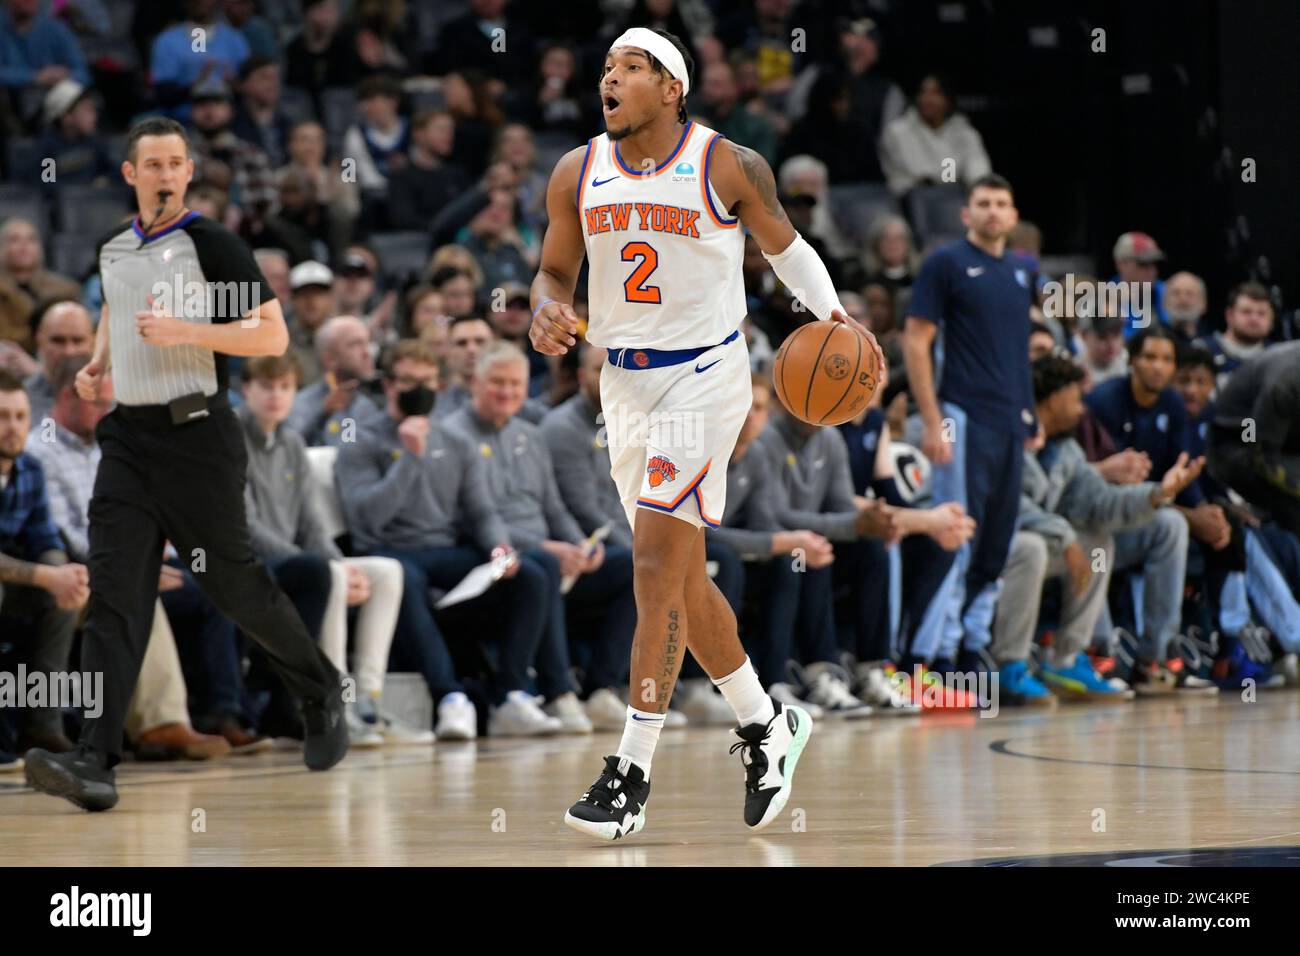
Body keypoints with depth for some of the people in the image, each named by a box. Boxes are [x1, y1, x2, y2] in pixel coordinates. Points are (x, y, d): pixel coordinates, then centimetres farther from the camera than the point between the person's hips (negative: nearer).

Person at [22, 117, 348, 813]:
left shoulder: (210, 245, -8)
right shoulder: (112, 249, 12)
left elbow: (273, 336, -11)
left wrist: (185, 331, -21)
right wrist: (98, 363, 16)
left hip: (196, 436, -5)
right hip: (129, 437, 5)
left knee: (233, 583, 4)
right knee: (113, 593, -7)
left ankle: (322, 696, 30)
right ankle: (95, 765, -17)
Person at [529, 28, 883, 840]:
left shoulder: (731, 168, -9)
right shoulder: (578, 175, 2)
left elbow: (785, 245, 7)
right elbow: (557, 272, 12)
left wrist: (832, 311, -9)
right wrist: (548, 311, -10)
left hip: (704, 377, -6)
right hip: (626, 380, 6)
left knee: (658, 569, -14)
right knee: (682, 576, 13)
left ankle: (633, 776, -13)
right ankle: (767, 725, 33)